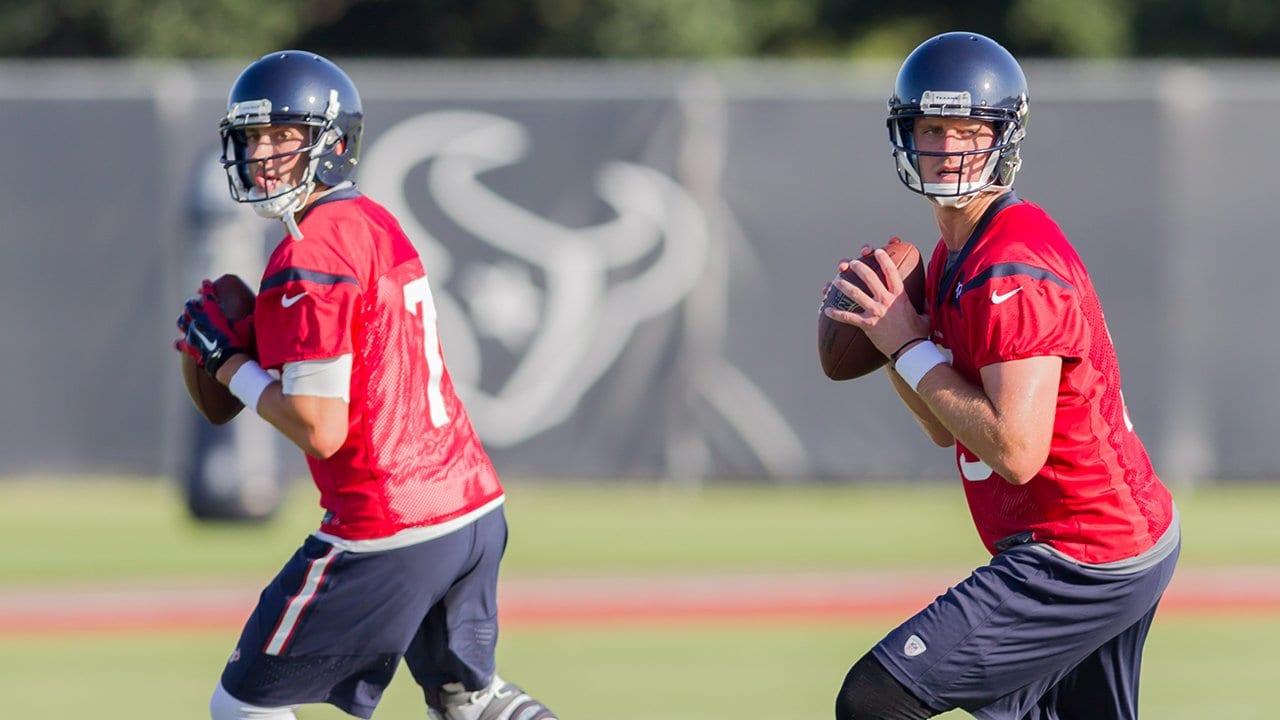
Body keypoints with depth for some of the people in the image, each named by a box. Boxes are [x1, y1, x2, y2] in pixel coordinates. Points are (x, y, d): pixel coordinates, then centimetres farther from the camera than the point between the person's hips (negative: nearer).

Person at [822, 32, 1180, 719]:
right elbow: (948, 427, 18)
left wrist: (911, 348, -17)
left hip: (1081, 563, -11)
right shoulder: (952, 259, 11)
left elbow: (1015, 449, -26)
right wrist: (887, 334, 2)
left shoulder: (1013, 272, -20)